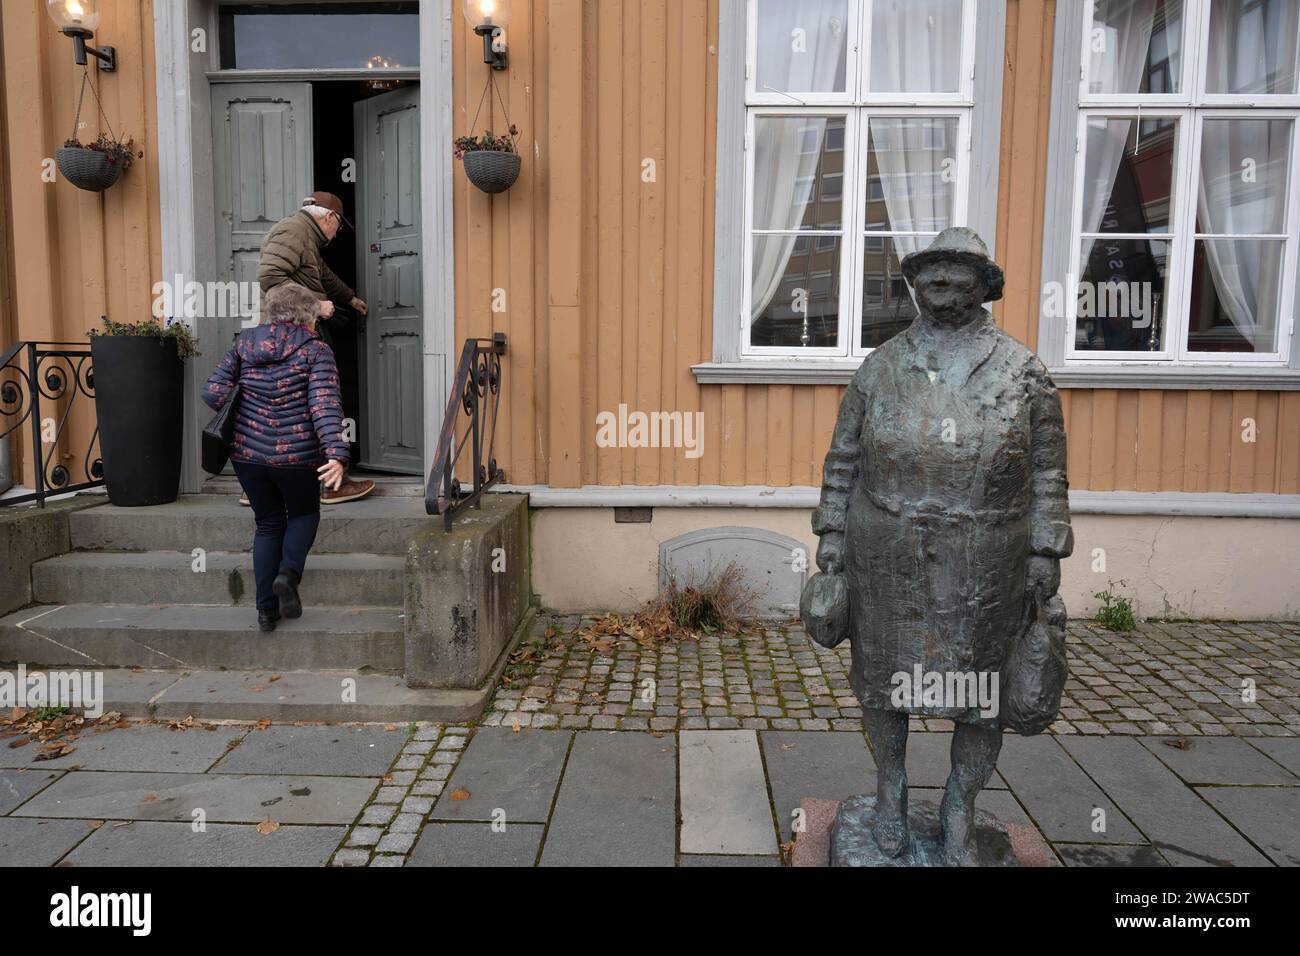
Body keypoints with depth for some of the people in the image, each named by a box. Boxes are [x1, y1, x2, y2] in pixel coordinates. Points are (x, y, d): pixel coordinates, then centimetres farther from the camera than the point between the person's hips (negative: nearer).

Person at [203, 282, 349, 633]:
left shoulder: (246, 343, 7)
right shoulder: (315, 350, -6)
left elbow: (213, 392, 1)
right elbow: (325, 404, -18)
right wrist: (336, 454, -26)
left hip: (248, 453, 4)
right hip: (296, 455, -3)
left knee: (268, 524, 17)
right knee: (304, 514, 21)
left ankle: (266, 609, 14)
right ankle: (288, 572, -5)